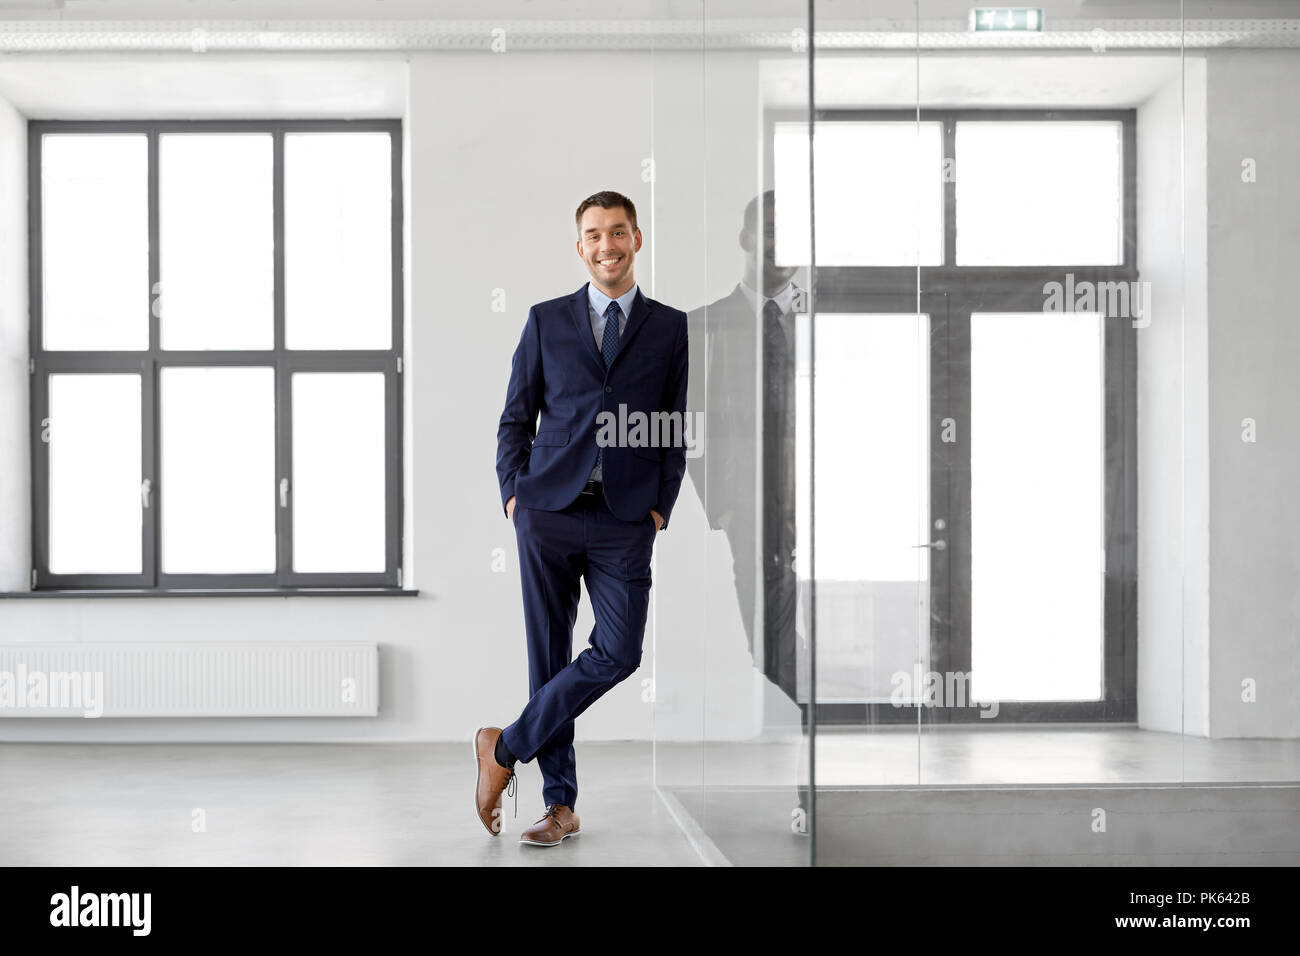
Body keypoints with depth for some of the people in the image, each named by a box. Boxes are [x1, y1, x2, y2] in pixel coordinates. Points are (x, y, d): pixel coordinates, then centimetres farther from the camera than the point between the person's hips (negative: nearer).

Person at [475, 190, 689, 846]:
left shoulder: (671, 328, 9)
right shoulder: (546, 320, 10)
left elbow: (679, 429, 9)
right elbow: (515, 418, 11)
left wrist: (661, 505, 0)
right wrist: (513, 492, 1)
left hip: (626, 520, 0)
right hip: (548, 510, 0)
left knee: (618, 653, -10)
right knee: (548, 655, 3)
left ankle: (506, 747, 9)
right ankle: (560, 802, 14)